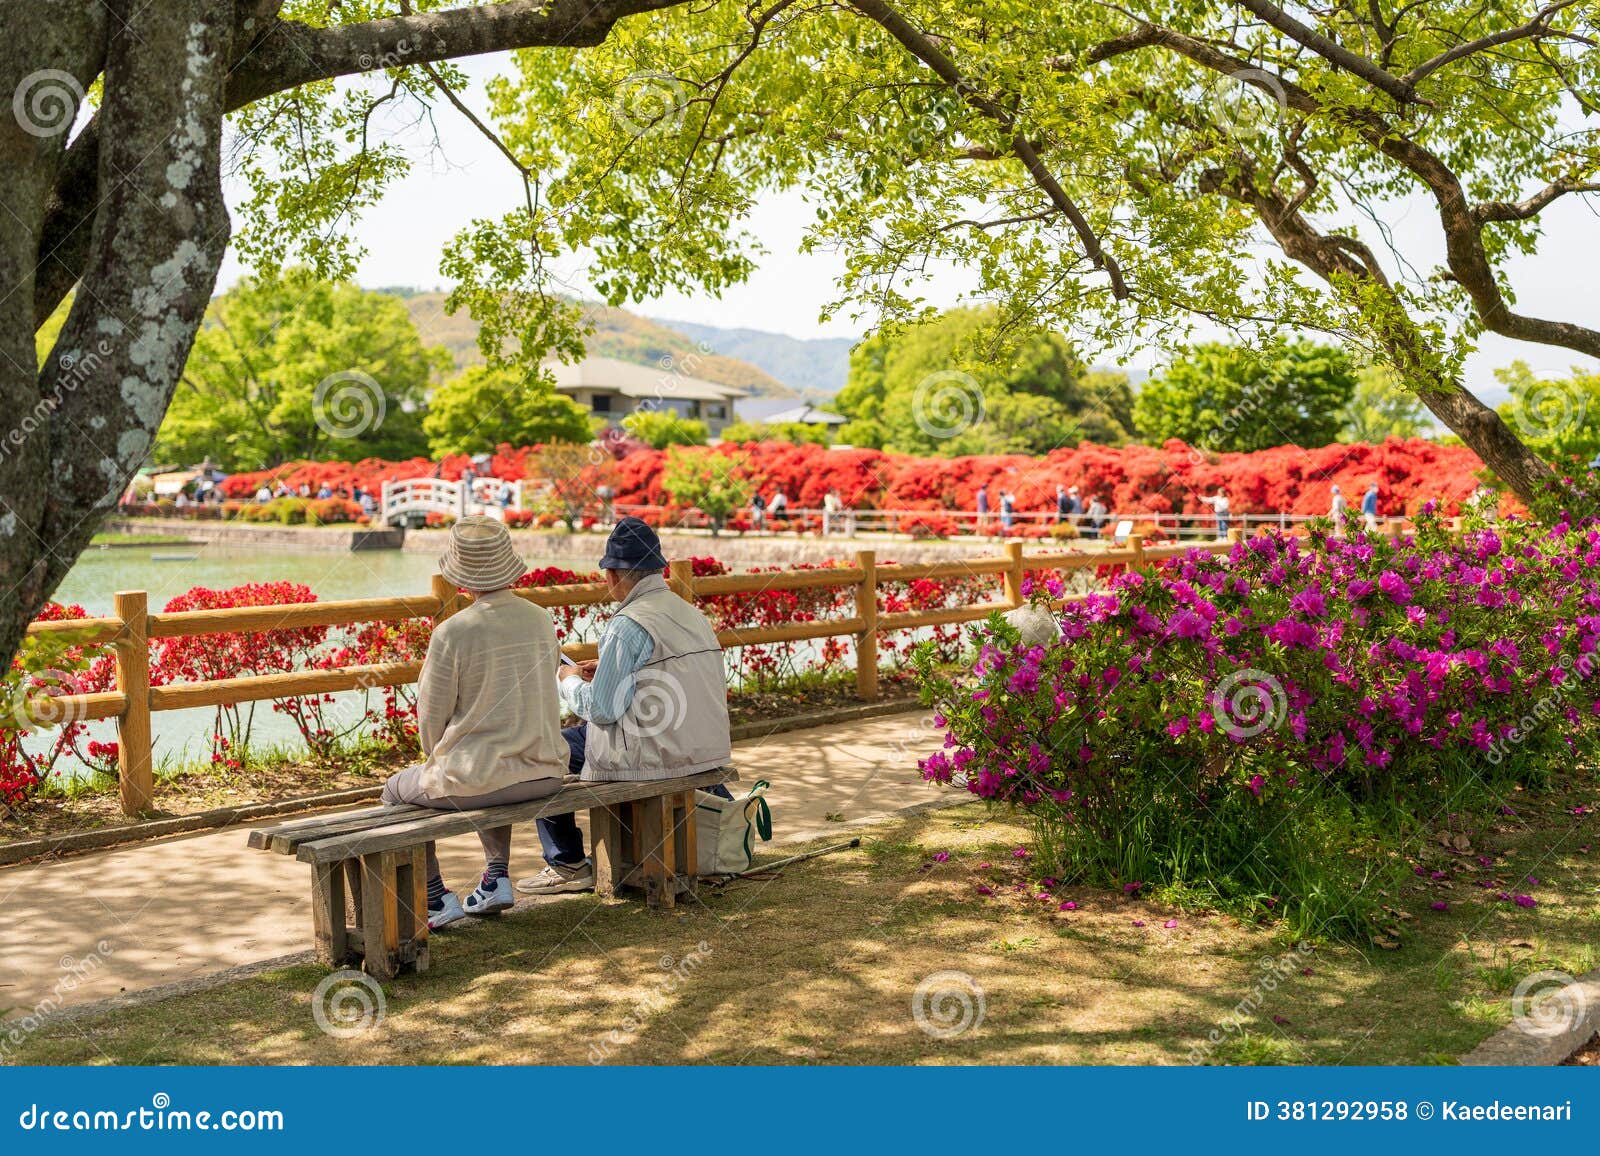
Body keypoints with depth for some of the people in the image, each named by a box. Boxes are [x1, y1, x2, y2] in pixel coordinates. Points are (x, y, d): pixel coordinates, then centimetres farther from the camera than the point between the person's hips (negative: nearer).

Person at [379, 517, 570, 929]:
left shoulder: (451, 633, -17)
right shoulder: (542, 619, -1)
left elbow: (431, 716, -8)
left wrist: (438, 761, 12)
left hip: (474, 783, -5)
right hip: (544, 774, 6)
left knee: (397, 792, 24)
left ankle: (437, 899, 23)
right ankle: (496, 878, 34)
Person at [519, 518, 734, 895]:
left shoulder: (628, 625, -16)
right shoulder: (692, 613, 9)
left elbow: (602, 709, -16)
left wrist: (570, 681, 4)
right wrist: (608, 672, 18)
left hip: (654, 755, -8)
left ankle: (568, 865, 12)